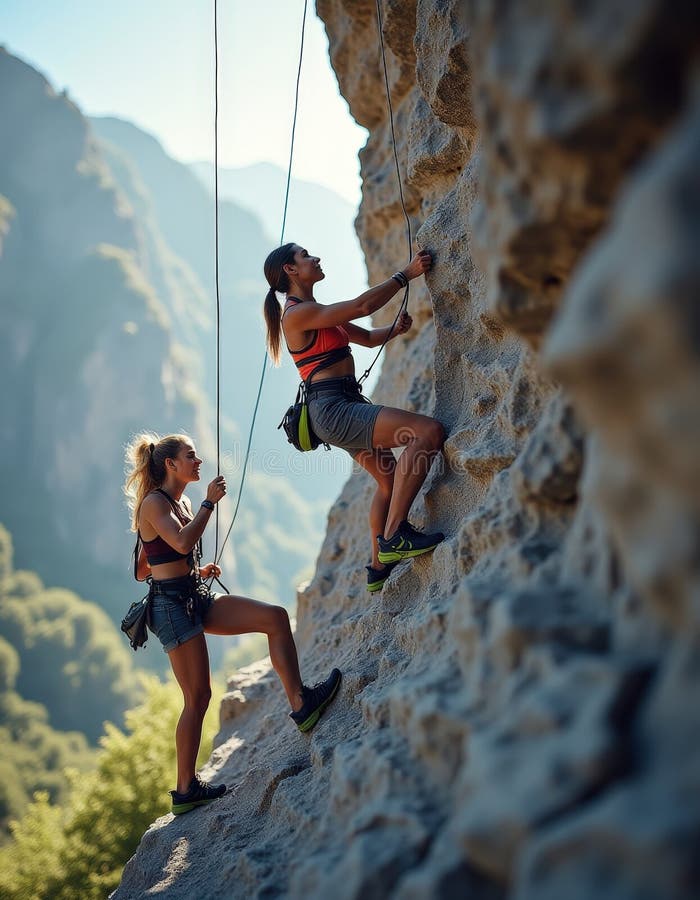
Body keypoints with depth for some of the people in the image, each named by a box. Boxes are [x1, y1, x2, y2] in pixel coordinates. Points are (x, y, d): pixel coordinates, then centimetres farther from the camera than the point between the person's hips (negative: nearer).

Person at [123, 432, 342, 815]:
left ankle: (301, 704, -8)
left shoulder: (182, 502, 17)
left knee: (275, 617, -6)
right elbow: (182, 543, -30)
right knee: (198, 697, -6)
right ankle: (185, 789, 6)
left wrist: (196, 571, 13)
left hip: (197, 600, 9)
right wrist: (210, 502, -20)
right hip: (172, 605, -9)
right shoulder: (153, 503, -10)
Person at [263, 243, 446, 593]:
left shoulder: (316, 311, 20)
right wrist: (406, 273, -11)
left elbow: (367, 337, 23)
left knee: (389, 477, 25)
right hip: (333, 409, -11)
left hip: (343, 408, 11)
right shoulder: (298, 313, -11)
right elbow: (362, 305, -18)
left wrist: (394, 329, 2)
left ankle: (379, 566, 36)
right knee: (429, 431, -23)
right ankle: (393, 536, -23)